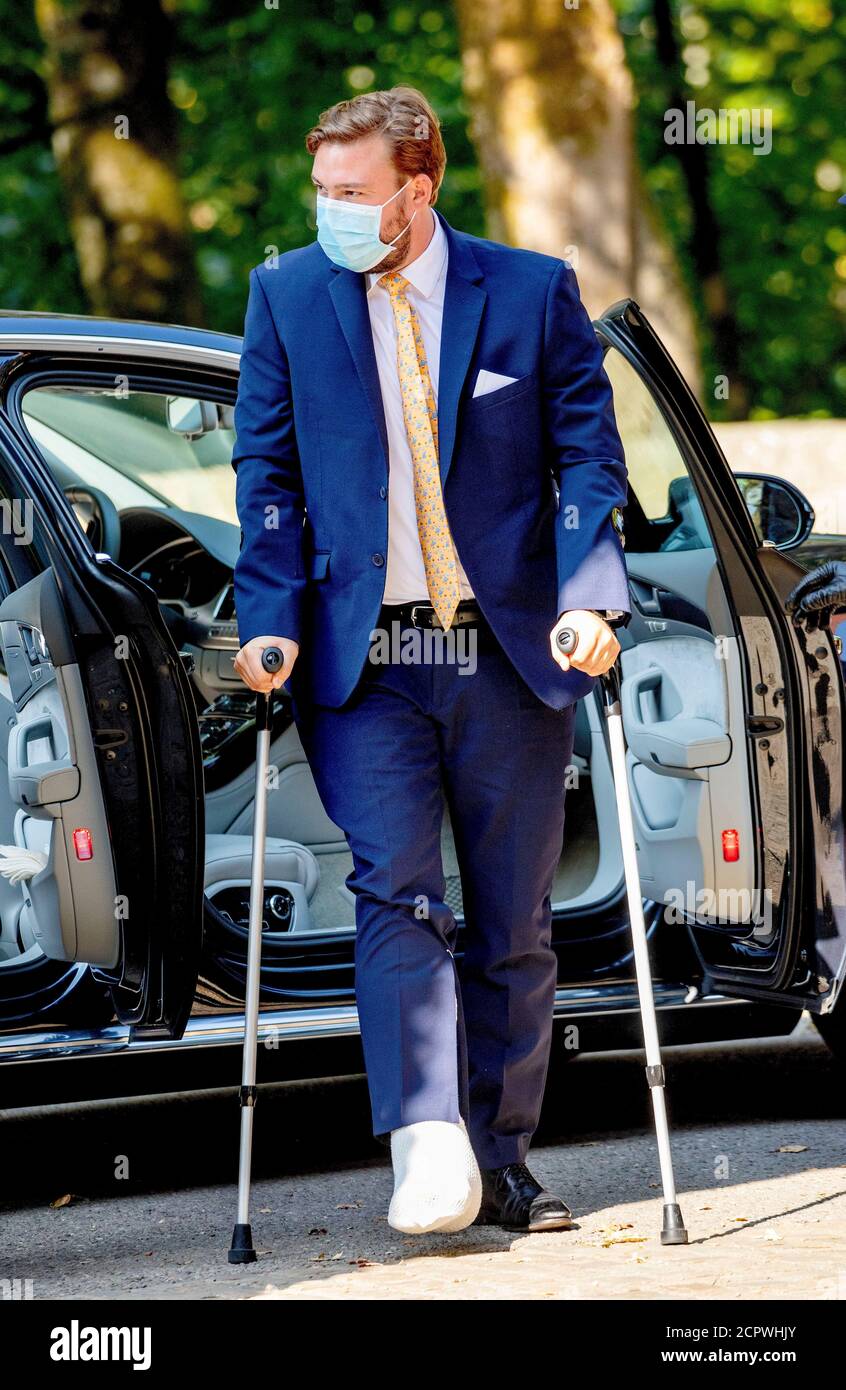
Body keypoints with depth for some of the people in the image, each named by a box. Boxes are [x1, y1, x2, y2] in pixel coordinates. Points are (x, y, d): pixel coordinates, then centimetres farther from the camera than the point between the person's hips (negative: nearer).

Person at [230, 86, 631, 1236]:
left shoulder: (533, 291, 2)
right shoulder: (287, 295, 5)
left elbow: (588, 453, 2)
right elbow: (267, 470, 6)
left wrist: (590, 597, -12)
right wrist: (269, 619, -6)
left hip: (509, 655, 1)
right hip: (365, 662, 0)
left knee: (514, 925, 5)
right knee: (395, 891, -17)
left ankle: (499, 1165, 15)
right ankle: (428, 1149, -23)